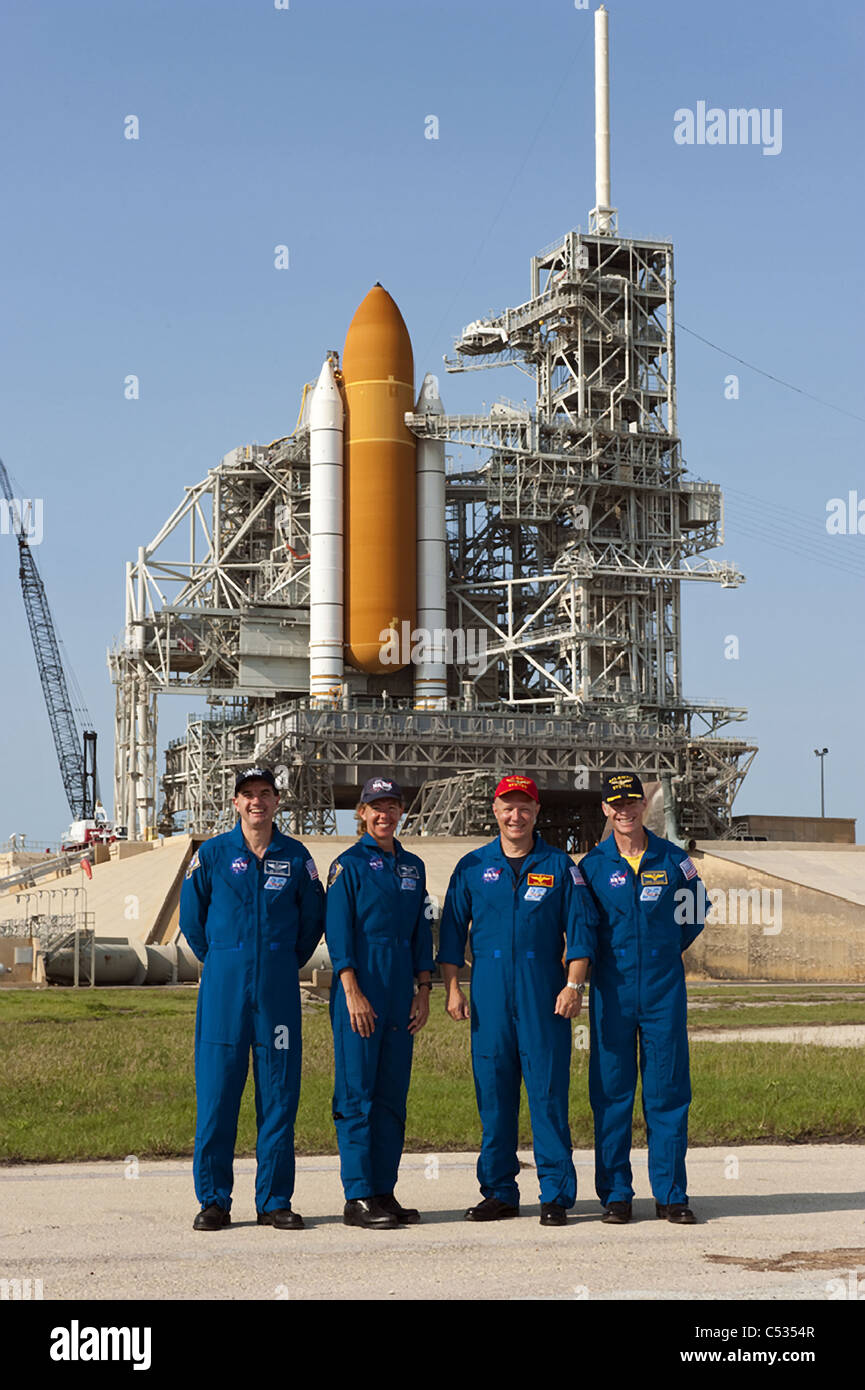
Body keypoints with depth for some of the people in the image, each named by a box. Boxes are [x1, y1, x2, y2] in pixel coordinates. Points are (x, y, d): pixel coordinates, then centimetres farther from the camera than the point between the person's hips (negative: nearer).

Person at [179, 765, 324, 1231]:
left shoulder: (296, 857, 6)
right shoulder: (211, 855, 3)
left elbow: (313, 919, 15)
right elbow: (191, 918, 11)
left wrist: (284, 965, 12)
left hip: (279, 987, 1)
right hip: (224, 985, -1)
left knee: (279, 1093, 1)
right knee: (216, 1091, -2)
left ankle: (274, 1201, 9)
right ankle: (213, 1201, 6)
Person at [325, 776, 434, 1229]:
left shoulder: (413, 866, 15)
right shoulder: (348, 864, -2)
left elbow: (421, 931, 17)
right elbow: (338, 932, -8)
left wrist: (424, 991, 9)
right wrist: (353, 993, -15)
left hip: (400, 992, 6)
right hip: (360, 988, -6)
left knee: (392, 1095, 7)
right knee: (356, 1094, -5)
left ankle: (385, 1192, 13)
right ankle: (358, 1198, -4)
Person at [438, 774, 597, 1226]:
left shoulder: (558, 866, 8)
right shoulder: (472, 867, 11)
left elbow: (578, 930, 4)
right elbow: (452, 931, 11)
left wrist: (574, 985, -6)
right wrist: (452, 988, 3)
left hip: (545, 993, -2)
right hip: (489, 994, 2)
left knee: (548, 1091, -3)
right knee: (493, 1093, 3)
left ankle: (556, 1194, 2)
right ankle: (499, 1192, 12)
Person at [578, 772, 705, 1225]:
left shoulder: (673, 860, 5)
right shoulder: (592, 865, 3)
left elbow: (691, 915, 17)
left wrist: (661, 951, 12)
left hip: (664, 989, 1)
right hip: (612, 992, 0)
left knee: (668, 1092, 1)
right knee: (611, 1093, 1)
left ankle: (671, 1193, 8)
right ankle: (615, 1195, 8)